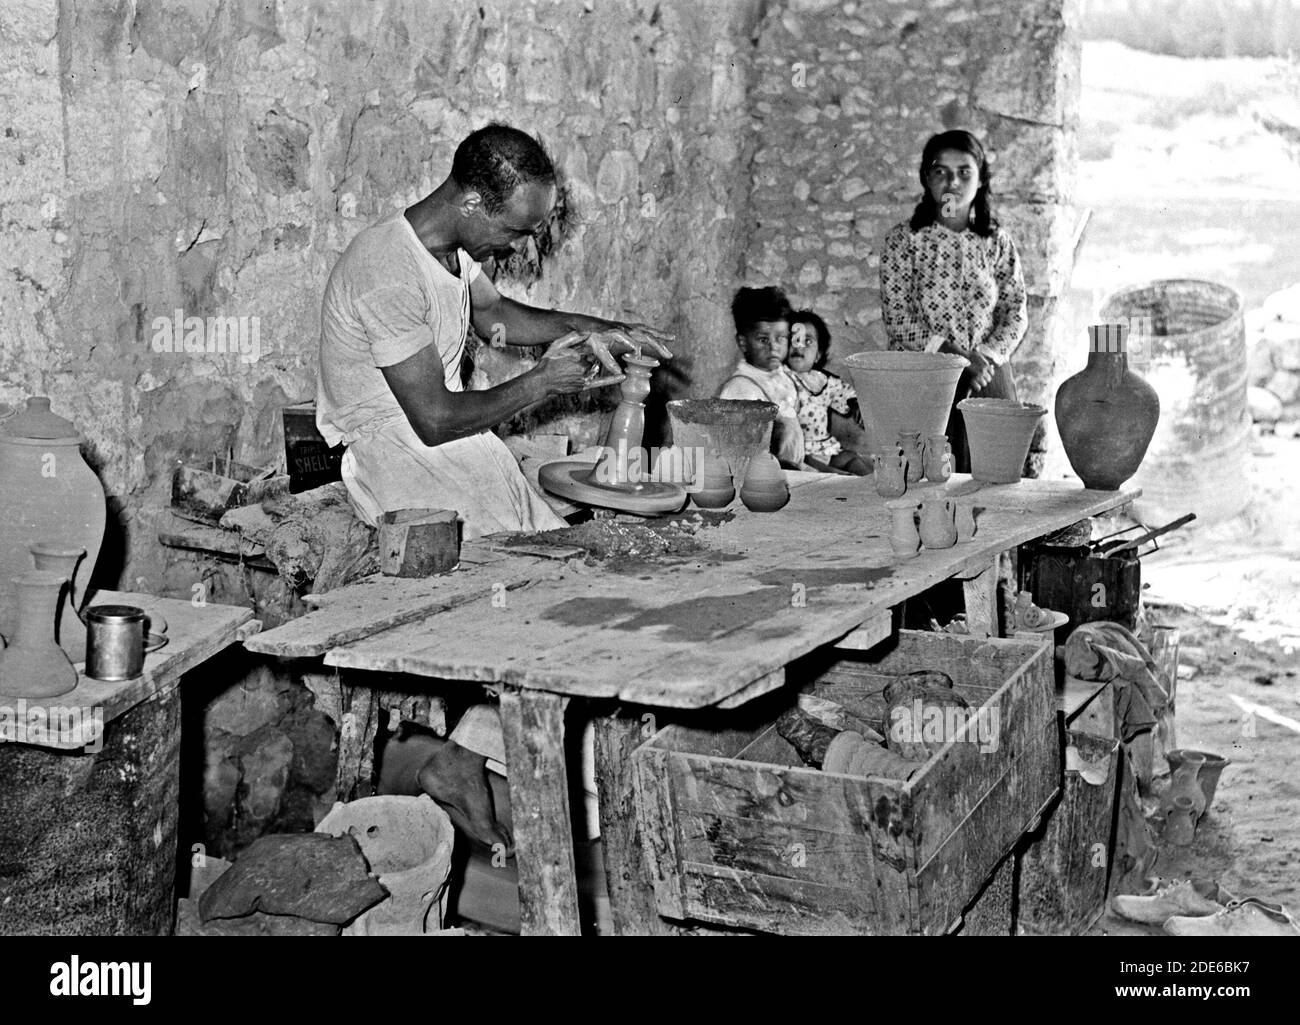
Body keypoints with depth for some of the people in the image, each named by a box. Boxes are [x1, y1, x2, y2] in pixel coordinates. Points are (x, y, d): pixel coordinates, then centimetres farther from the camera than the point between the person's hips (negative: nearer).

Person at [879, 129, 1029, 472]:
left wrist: (986, 358, -12)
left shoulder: (997, 241, 8)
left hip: (990, 379, 2)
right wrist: (957, 356, -16)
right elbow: (898, 319, -7)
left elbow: (1016, 313, 6)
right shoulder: (904, 239, 0)